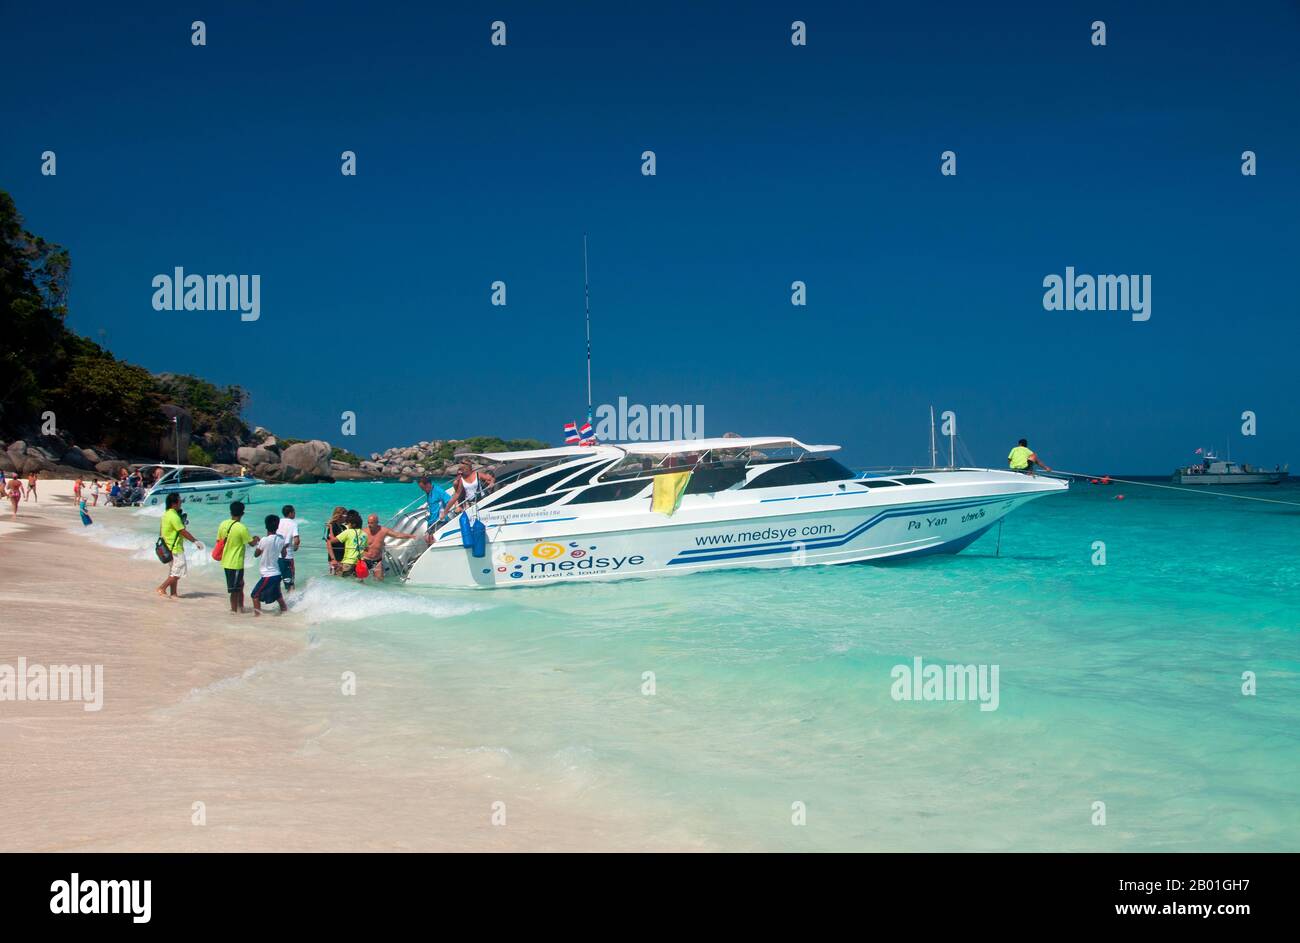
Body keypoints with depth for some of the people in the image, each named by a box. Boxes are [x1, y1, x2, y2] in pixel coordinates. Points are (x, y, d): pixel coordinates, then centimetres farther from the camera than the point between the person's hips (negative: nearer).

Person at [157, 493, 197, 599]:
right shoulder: (174, 516, -20)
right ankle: (162, 588, -4)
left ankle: (173, 593, 16)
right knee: (177, 572, -4)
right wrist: (195, 541, -12)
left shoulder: (166, 514, 10)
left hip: (169, 548, 10)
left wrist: (182, 522, 9)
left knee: (173, 572, 13)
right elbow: (183, 532, -18)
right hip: (175, 549, -10)